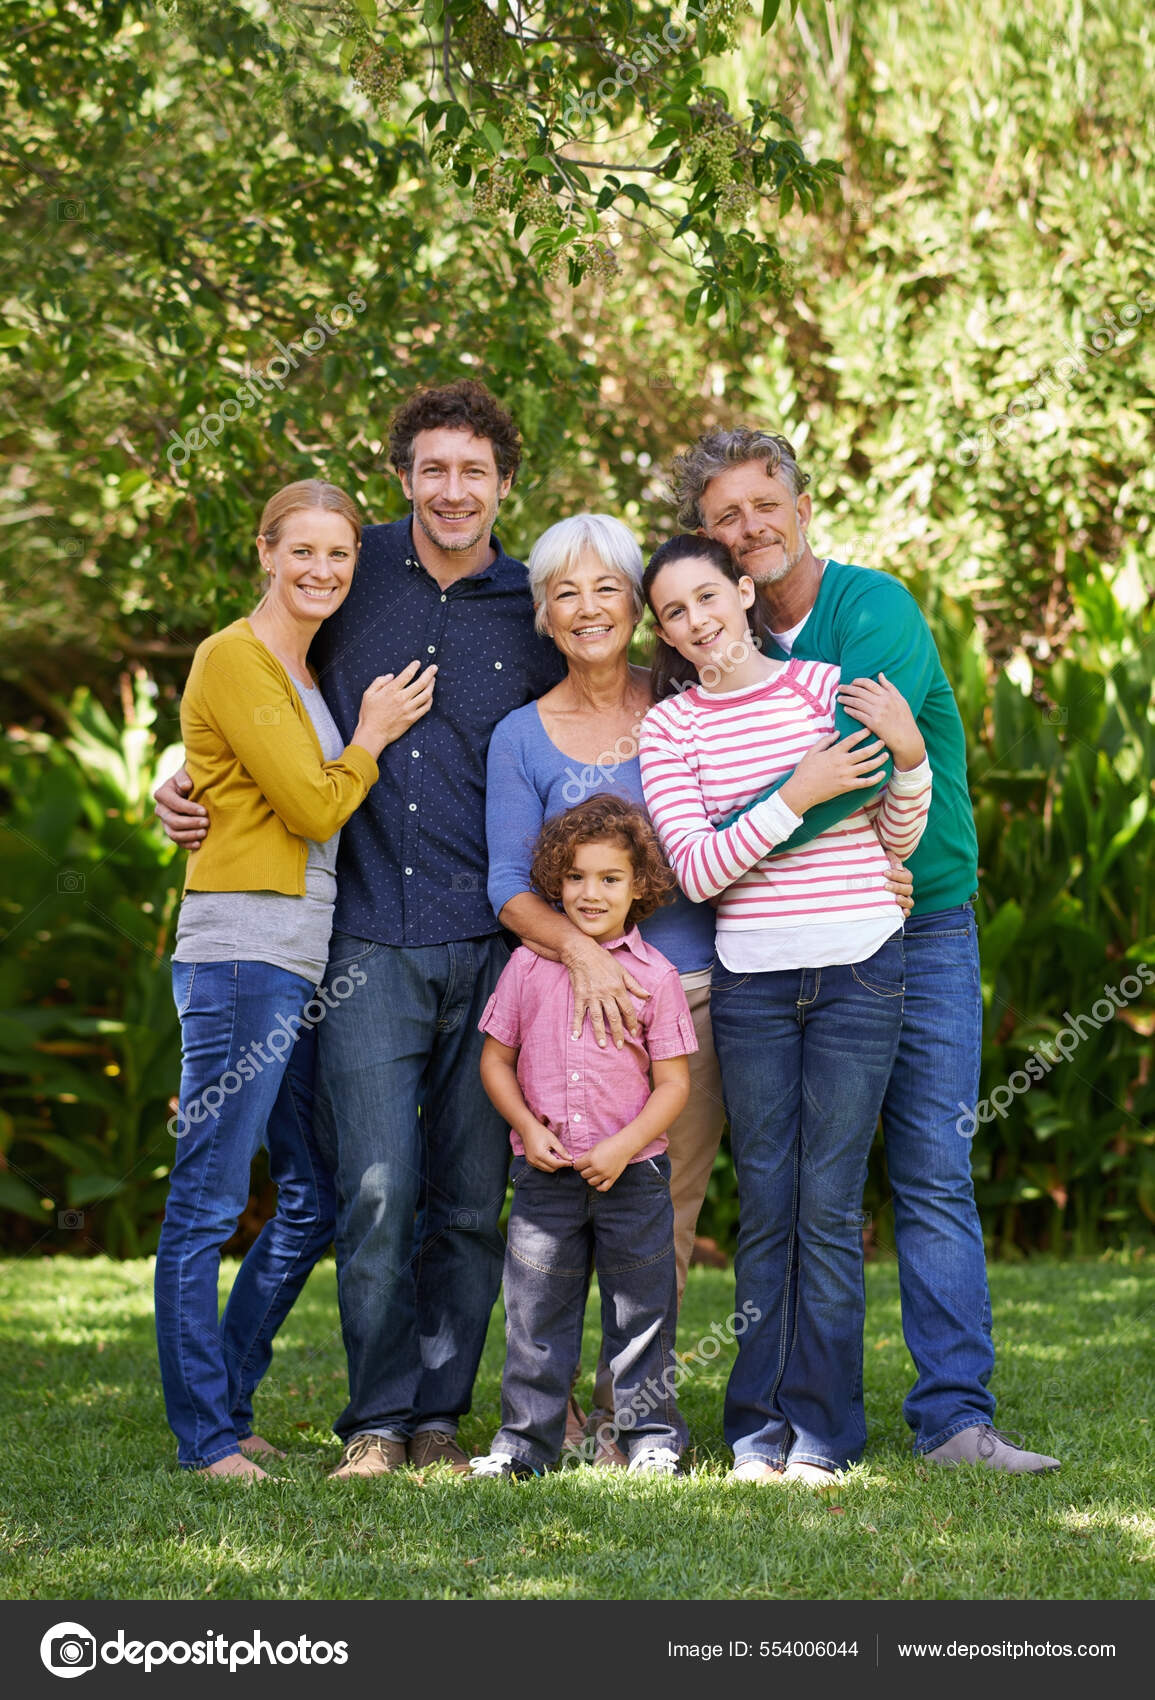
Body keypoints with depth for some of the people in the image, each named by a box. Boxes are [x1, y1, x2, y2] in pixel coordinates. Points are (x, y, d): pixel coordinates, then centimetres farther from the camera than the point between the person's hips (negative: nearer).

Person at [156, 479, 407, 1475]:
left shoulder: (310, 672, 20)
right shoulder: (234, 659, -7)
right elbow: (312, 807, -11)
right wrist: (371, 740, 2)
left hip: (308, 962, 10)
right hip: (242, 953, -10)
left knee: (315, 1198, 12)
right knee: (209, 1202, -5)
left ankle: (227, 1404, 22)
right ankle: (206, 1437, 0)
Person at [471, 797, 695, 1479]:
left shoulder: (655, 975, -3)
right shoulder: (529, 966, 2)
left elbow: (673, 1082, -3)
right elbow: (496, 1057, 7)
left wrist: (623, 1147, -14)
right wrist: (528, 1128, -7)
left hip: (632, 1171, -1)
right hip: (546, 1173, 1)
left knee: (642, 1307, 6)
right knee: (536, 1307, 5)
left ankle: (653, 1434, 18)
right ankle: (528, 1437, 15)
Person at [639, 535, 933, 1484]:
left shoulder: (830, 688, 4)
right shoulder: (668, 729, 4)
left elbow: (897, 842, 10)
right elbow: (695, 870, -7)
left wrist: (909, 760, -8)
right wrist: (794, 797, -16)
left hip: (860, 969, -1)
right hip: (750, 980, 1)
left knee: (829, 1204, -3)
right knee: (766, 1207, 3)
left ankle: (822, 1429, 4)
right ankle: (760, 1426, 12)